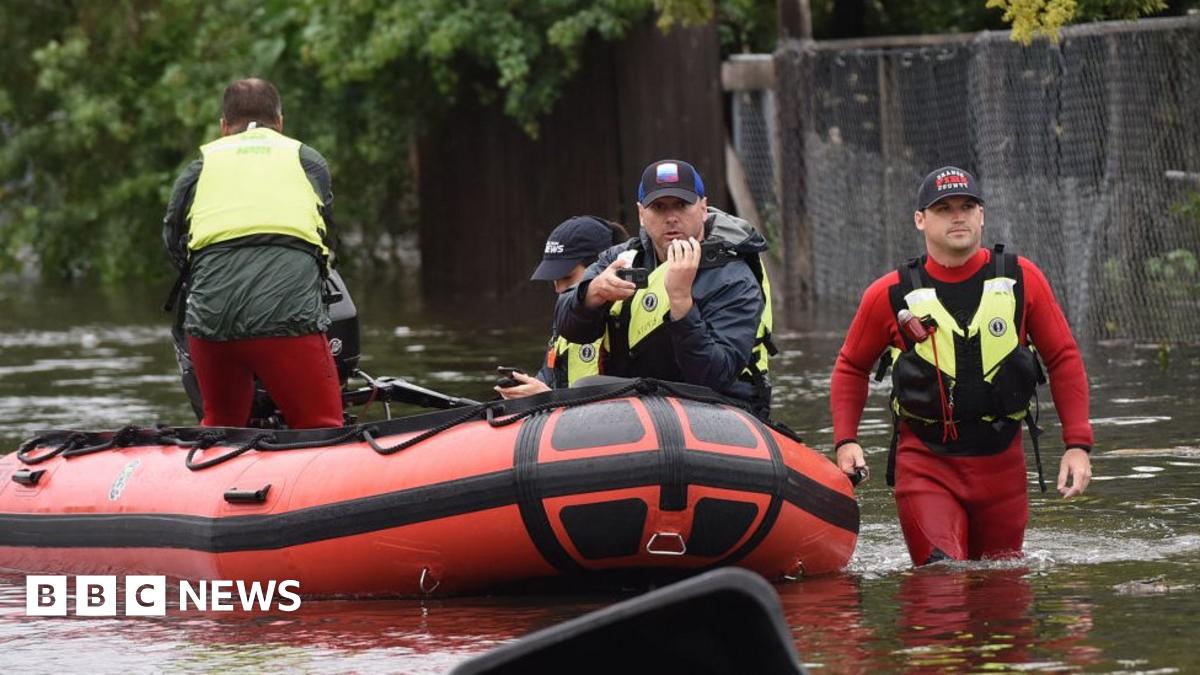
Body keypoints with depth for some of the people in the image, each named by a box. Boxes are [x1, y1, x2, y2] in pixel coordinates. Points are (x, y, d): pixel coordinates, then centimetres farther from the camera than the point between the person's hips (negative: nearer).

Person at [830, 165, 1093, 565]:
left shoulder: (1020, 281, 0)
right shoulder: (892, 295, -3)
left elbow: (1064, 360, 5)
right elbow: (851, 368, 12)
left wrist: (1078, 445, -2)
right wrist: (846, 440, -2)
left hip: (1001, 461, 2)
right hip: (924, 462, -2)